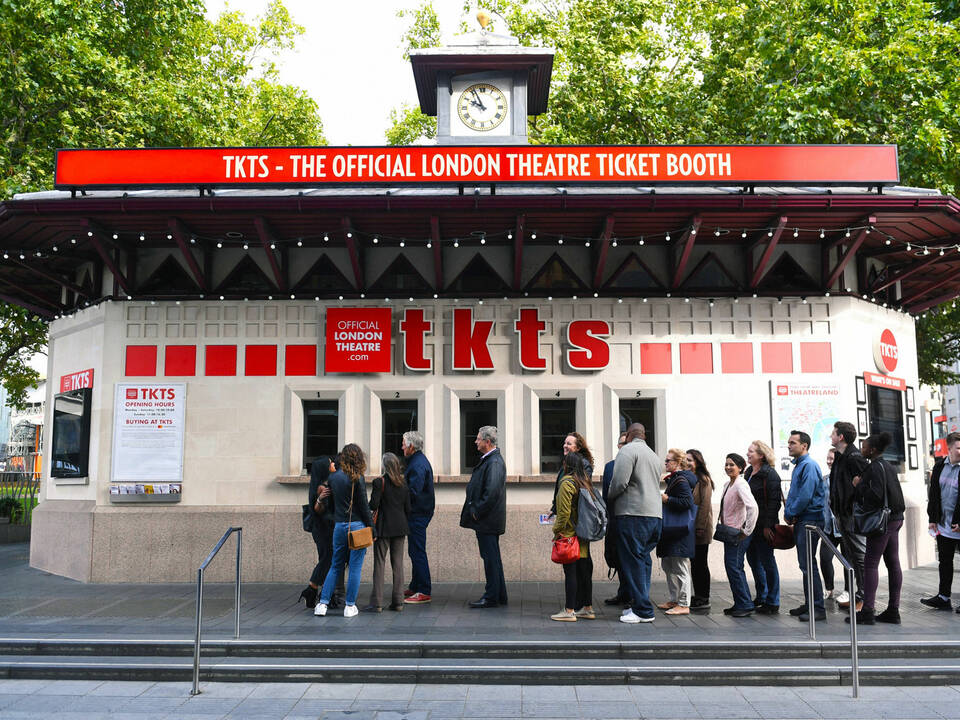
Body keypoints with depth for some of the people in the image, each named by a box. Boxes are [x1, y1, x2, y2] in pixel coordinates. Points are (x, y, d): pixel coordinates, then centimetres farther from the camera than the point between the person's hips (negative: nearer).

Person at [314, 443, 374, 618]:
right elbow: (363, 505, -9)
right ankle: (350, 606, 9)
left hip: (339, 525, 5)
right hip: (356, 525, -5)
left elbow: (332, 499, 11)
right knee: (355, 567, 4)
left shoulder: (333, 476, 6)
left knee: (335, 566, 16)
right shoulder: (357, 478, -10)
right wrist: (371, 527, -3)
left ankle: (322, 603, 13)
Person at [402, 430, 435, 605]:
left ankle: (424, 592, -3)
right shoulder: (419, 460, 15)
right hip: (418, 513, 11)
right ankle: (415, 587, 26)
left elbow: (412, 492, -25)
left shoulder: (418, 465, -18)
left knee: (417, 552, -7)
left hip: (418, 514, -11)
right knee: (415, 551, 17)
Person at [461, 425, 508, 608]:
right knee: (492, 557, 15)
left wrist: (477, 511, -17)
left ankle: (491, 597, 5)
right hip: (487, 519, 10)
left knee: (490, 557, -3)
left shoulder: (494, 462, -18)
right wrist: (475, 510, 13)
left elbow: (492, 492, -25)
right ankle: (500, 596, 23)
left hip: (487, 519, -10)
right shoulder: (488, 459, 14)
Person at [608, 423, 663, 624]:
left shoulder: (628, 450, -5)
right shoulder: (653, 455, 21)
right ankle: (641, 605, 16)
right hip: (655, 514, 8)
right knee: (643, 560, 13)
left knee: (633, 561, -4)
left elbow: (620, 482, -16)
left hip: (633, 513, -8)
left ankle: (643, 610, -4)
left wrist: (609, 498, 3)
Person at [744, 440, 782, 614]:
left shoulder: (770, 474, -13)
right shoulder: (749, 473, 14)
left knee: (767, 562, -2)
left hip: (763, 526, -9)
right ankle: (761, 597, 27)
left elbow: (774, 501, -17)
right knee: (753, 559, 14)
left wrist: (768, 525, -21)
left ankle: (772, 603, 6)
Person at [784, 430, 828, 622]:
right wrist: (789, 514, 5)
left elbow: (805, 496, -21)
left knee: (808, 565, -9)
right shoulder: (798, 466, 17)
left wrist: (790, 514, -10)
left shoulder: (809, 465, -14)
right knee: (804, 564, 14)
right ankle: (809, 604, 21)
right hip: (800, 521, 10)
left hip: (809, 519, -10)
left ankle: (818, 608, -6)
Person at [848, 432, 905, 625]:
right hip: (894, 519, 10)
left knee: (870, 563, -8)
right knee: (893, 563, 9)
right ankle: (893, 611, 13)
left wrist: (859, 485, -9)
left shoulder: (875, 467, -14)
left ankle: (867, 611, -9)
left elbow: (876, 495, -21)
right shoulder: (888, 466, 16)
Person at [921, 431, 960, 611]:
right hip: (943, 524, 6)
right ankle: (943, 597, 23)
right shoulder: (940, 466, 6)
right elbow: (933, 492, 11)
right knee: (944, 561, 14)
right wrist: (933, 518, 9)